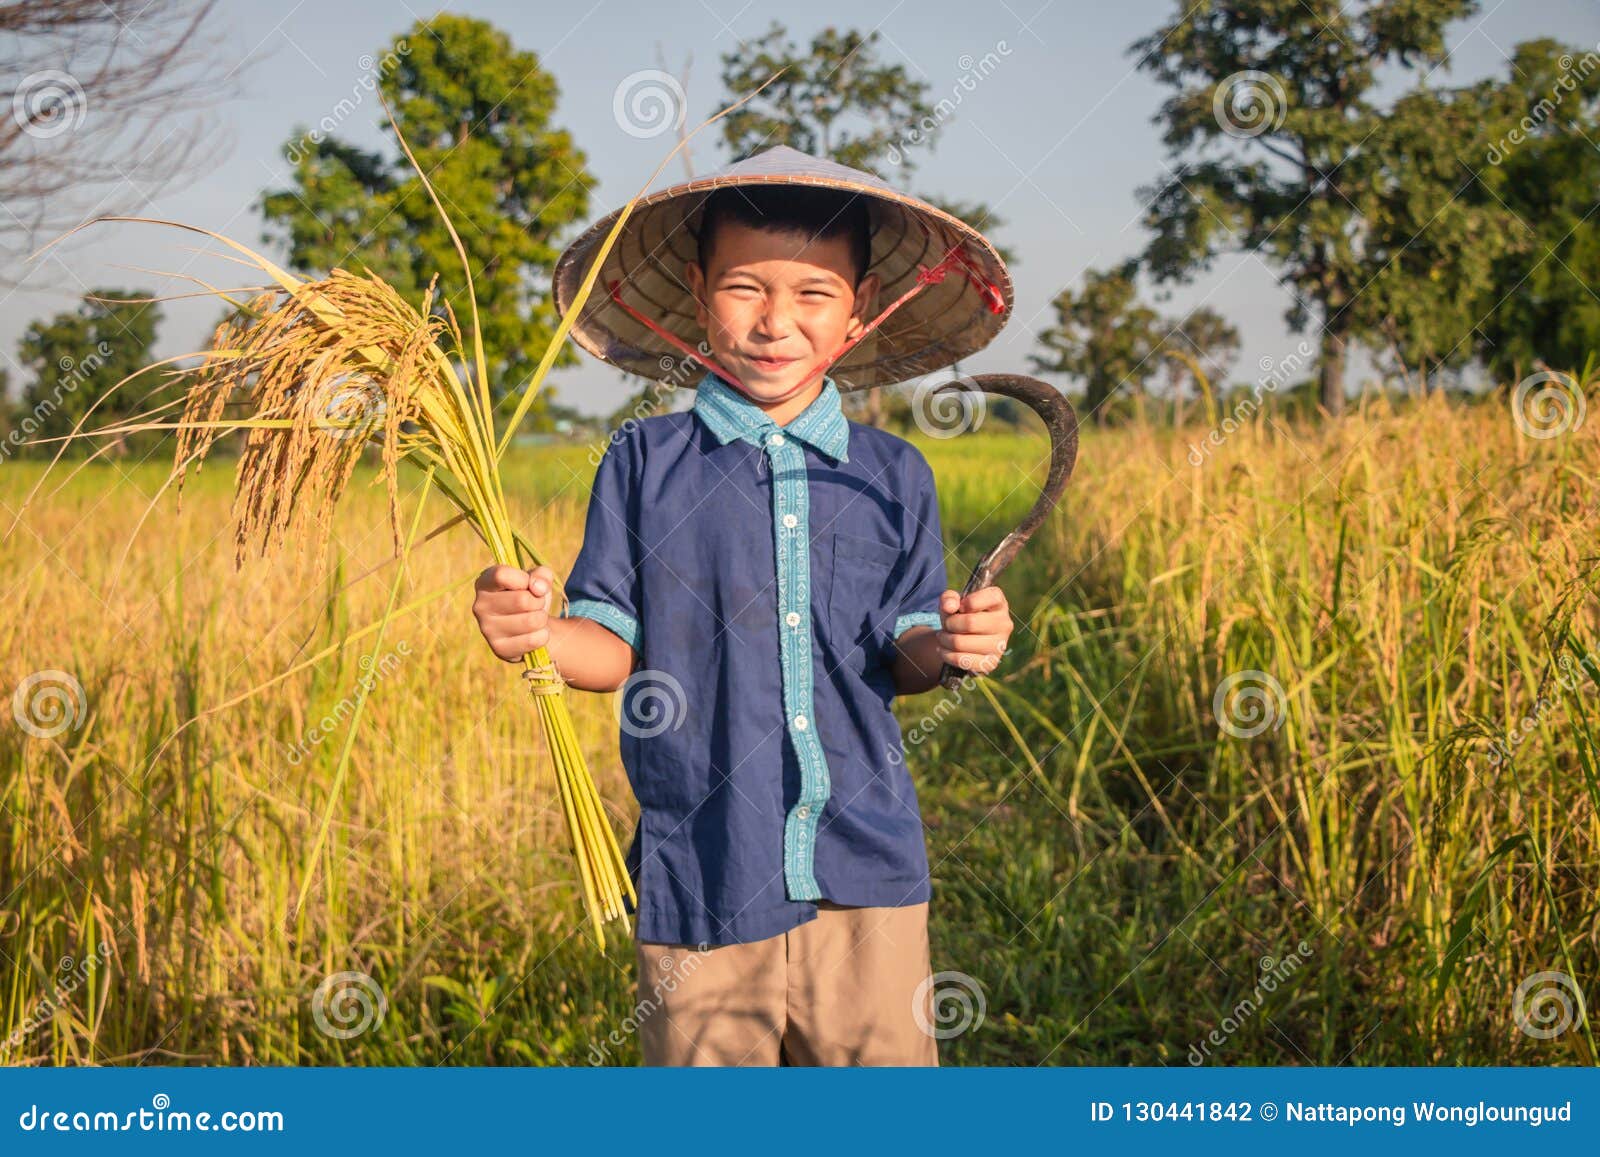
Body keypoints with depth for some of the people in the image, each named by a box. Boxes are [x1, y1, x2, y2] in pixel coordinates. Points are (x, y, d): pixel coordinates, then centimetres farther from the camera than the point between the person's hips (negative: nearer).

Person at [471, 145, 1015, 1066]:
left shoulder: (893, 475, 6)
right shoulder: (645, 462, 1)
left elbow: (898, 649, 11)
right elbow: (616, 643, 2)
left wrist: (950, 645, -10)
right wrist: (539, 633, -18)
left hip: (863, 871, 1)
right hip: (703, 877, -1)